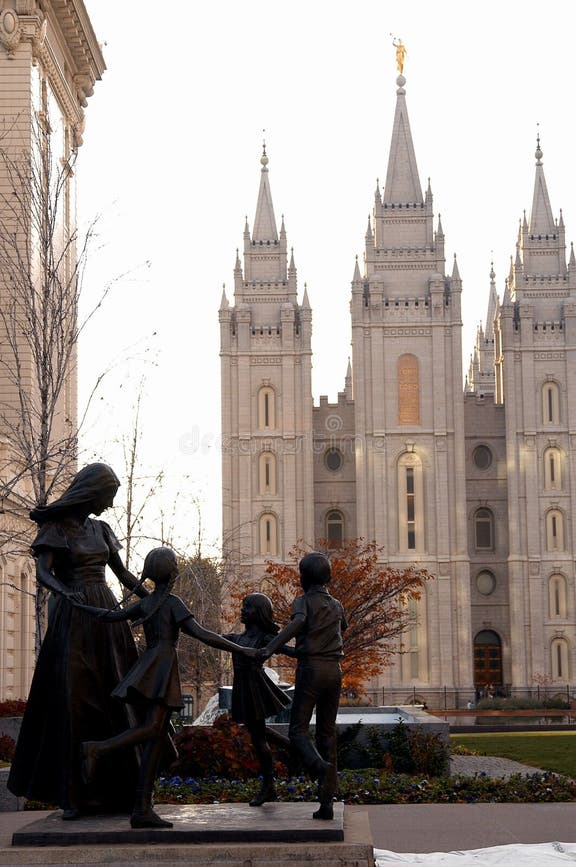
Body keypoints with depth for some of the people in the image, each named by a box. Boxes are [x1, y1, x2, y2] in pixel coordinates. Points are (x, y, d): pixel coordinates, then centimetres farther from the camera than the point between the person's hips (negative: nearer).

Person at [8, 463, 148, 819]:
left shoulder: (100, 529, 14)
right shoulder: (54, 527, -4)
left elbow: (123, 573, 22)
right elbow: (42, 573, -18)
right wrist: (64, 591, -38)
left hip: (106, 619, 6)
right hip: (74, 620, -6)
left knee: (112, 703, 2)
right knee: (72, 702, -11)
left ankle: (111, 787, 7)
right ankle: (72, 794, -7)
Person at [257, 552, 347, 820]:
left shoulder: (304, 601, -1)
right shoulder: (336, 606, 16)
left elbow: (298, 622, -24)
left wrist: (270, 647, -34)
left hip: (310, 668, -5)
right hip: (334, 669, 5)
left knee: (298, 731, -2)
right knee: (327, 732, 8)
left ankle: (320, 766, -33)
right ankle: (327, 802, 2)